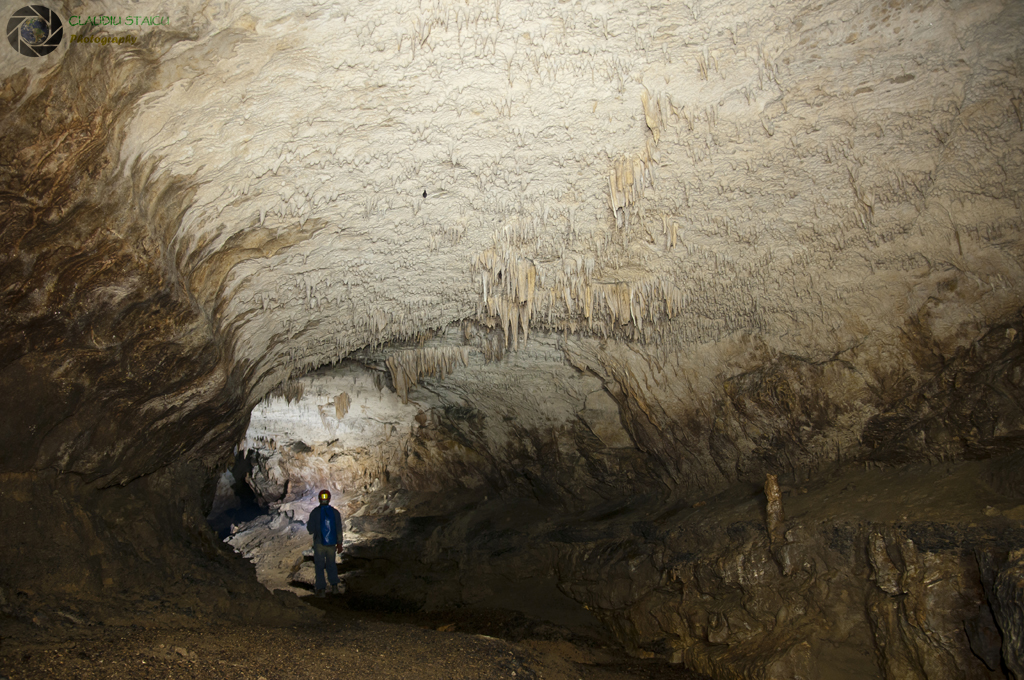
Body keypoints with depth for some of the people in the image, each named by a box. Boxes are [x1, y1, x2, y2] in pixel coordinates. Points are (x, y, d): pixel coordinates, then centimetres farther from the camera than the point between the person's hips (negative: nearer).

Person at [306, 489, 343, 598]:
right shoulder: (335, 512, -3)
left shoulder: (315, 512, -11)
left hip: (319, 543, -2)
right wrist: (339, 544, 10)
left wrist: (308, 524, 13)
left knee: (319, 566, 7)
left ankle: (321, 589, 6)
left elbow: (310, 529, -10)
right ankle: (334, 585, 12)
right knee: (331, 564, 18)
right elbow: (339, 530, 1)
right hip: (332, 543, 2)